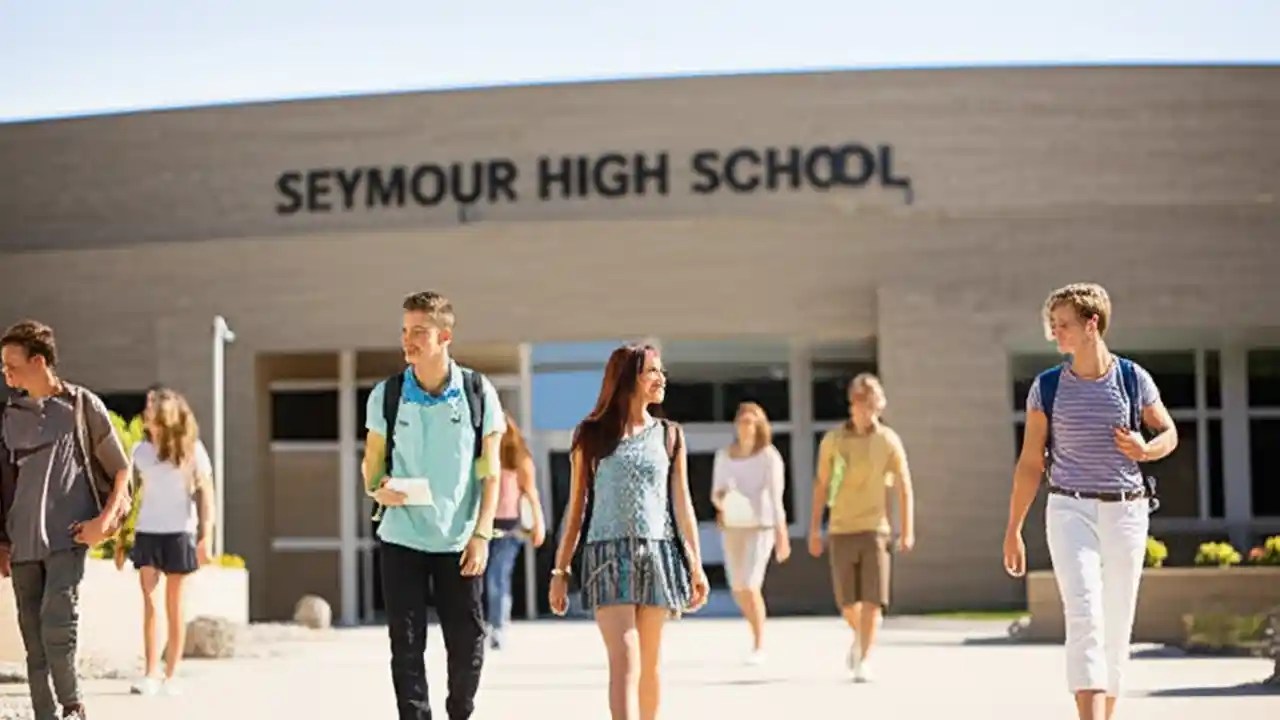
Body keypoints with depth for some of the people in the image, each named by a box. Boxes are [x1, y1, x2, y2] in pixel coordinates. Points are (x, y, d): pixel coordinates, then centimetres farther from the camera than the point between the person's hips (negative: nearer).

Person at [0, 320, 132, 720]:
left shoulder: (82, 406, 0)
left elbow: (120, 469, 4)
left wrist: (105, 520, -9)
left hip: (67, 537, -5)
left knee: (57, 622, -19)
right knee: (33, 641, 4)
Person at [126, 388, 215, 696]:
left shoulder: (191, 449, -1)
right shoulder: (141, 450, 7)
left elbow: (205, 493, -1)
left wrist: (206, 536, -8)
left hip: (178, 533, -2)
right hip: (146, 532, 2)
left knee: (174, 605, 2)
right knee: (149, 603, -5)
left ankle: (171, 676, 6)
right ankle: (150, 674, -7)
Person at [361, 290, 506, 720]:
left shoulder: (478, 393, -2)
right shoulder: (387, 395, 0)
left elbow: (490, 471, 1)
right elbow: (373, 460, 10)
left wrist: (481, 534, -7)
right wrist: (376, 488, -13)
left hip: (459, 541, -1)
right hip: (402, 539, 1)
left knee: (468, 644, 2)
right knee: (406, 645, 0)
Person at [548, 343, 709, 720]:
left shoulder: (669, 436, 10)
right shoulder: (592, 435, 5)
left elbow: (682, 504, 11)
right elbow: (576, 508, 8)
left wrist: (696, 565, 5)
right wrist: (560, 570, 6)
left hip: (657, 555, 3)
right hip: (609, 555, -3)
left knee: (648, 665, 7)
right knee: (624, 661, -14)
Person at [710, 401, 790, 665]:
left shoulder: (769, 456, -9)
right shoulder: (724, 456, 3)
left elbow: (776, 496, -10)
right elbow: (716, 494, 7)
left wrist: (782, 535, -14)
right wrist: (721, 499, -18)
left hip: (760, 526, -5)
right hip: (731, 527, 5)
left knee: (750, 585, -16)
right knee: (739, 590, 10)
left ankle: (758, 647, -6)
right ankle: (758, 634, 36)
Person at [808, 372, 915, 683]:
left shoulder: (889, 440, 0)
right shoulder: (832, 441, 3)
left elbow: (904, 489, 0)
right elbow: (821, 486, 8)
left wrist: (907, 530, -8)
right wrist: (814, 530, 6)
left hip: (875, 529, -1)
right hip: (841, 530, 1)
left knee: (872, 599, -10)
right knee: (847, 601, 8)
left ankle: (864, 661, -8)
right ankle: (860, 636, 38)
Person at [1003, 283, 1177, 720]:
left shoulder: (1134, 379, 1)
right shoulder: (1047, 387, 2)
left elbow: (1168, 434, 13)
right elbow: (1030, 463, 5)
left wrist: (1145, 450, -11)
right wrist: (1013, 529, 3)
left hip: (1125, 512, 1)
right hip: (1070, 509, -1)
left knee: (1117, 625, 7)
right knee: (1084, 615, -17)